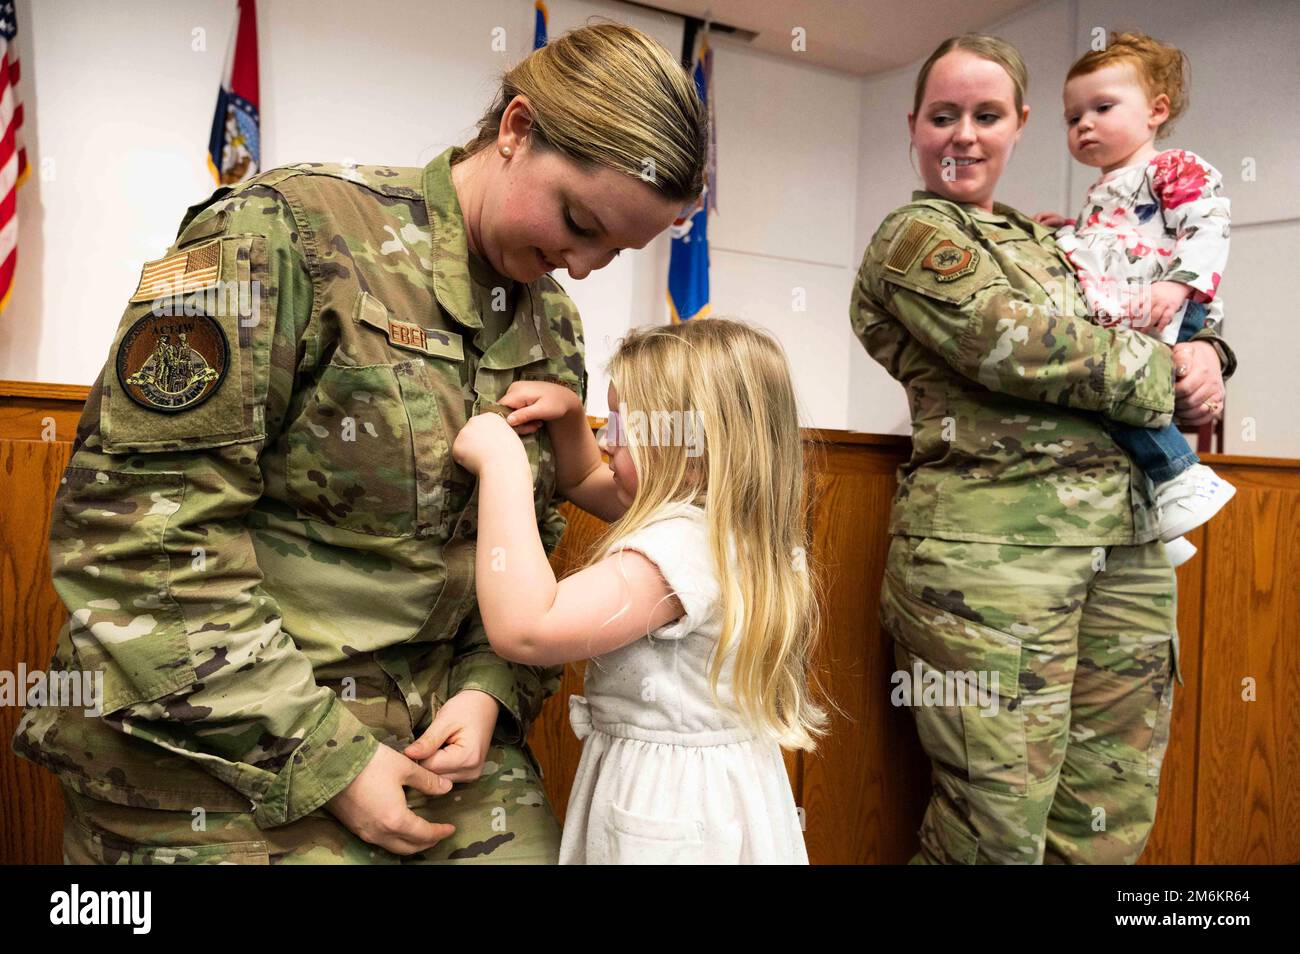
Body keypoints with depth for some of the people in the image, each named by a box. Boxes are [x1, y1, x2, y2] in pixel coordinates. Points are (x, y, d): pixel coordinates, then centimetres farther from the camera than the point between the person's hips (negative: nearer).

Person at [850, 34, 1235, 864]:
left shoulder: (1040, 241, 24)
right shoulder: (914, 235, 3)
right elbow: (1017, 345, -13)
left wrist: (1204, 353, 4)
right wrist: (1167, 369, -1)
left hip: (1127, 538, 7)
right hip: (991, 542, -7)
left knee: (1111, 822, 9)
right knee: (1000, 824, -4)